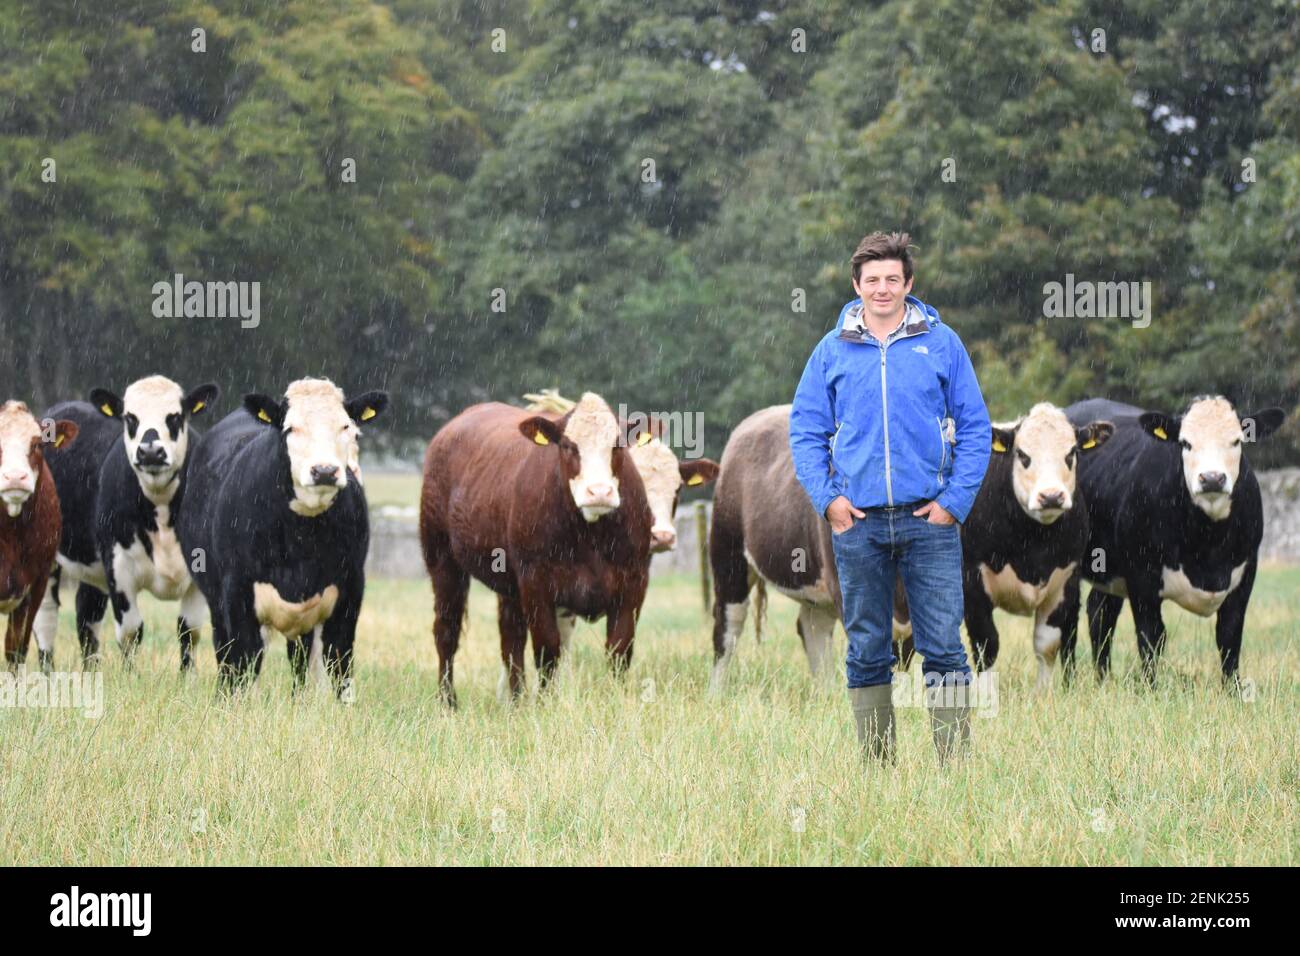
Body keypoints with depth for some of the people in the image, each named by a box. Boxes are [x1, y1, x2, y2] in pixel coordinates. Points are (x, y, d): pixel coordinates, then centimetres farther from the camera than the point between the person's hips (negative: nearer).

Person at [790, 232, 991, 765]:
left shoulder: (941, 344, 3)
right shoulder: (833, 351, 6)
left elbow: (975, 428, 4)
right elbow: (806, 431, 10)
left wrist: (955, 500, -5)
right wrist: (827, 498, -3)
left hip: (929, 520, -2)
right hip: (858, 522, 2)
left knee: (944, 646, -6)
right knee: (867, 652, 7)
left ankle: (956, 764, -4)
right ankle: (877, 766, 14)